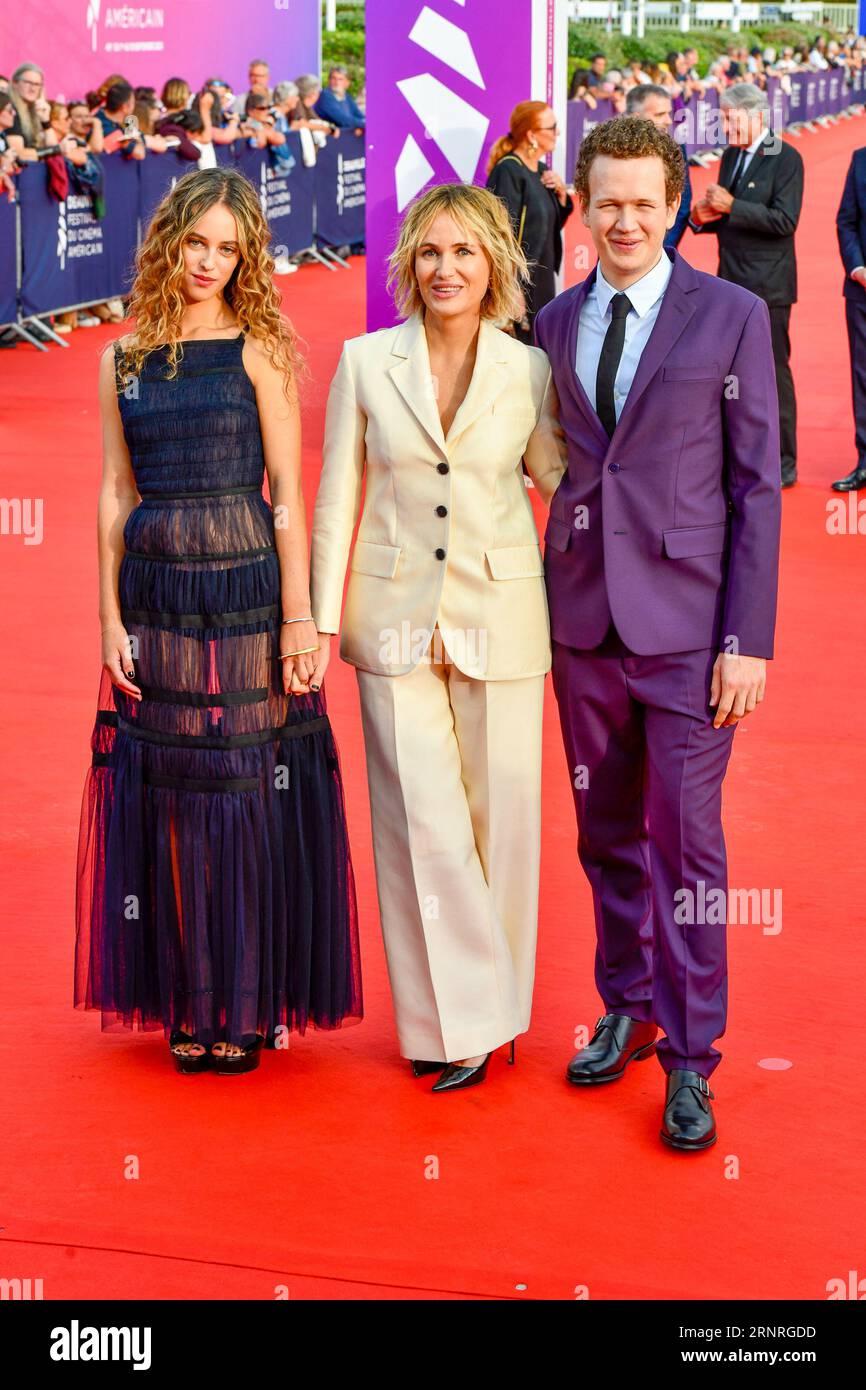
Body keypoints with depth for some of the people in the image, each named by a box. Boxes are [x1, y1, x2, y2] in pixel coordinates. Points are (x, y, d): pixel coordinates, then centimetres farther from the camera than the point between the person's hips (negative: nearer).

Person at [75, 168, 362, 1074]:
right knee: (168, 793, 7)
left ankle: (251, 1002, 14)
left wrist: (298, 618, -10)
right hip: (155, 597, 3)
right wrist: (111, 618, 2)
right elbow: (115, 495, 8)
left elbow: (288, 496, -4)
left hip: (244, 591, -3)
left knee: (251, 789, 1)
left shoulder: (258, 351, -1)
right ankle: (190, 1001, 19)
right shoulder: (123, 361, 8)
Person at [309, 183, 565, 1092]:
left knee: (501, 811, 5)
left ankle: (490, 1004, 24)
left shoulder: (528, 370, 0)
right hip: (397, 614, 0)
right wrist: (321, 621, 3)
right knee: (422, 819, -1)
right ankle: (456, 1020, 12)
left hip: (501, 614, 0)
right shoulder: (366, 362, 1)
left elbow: (560, 480, 12)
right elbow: (337, 498, 4)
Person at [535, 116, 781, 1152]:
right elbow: (561, 471, 13)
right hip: (583, 620, 4)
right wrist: (544, 600, 6)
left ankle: (690, 1057, 10)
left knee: (686, 842, -2)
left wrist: (747, 640, -10)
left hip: (686, 626, -4)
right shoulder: (555, 324, 9)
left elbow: (757, 485, -5)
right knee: (607, 836, 14)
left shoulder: (731, 317, -3)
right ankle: (628, 1009, 31)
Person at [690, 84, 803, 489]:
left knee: (774, 372, -2)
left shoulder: (785, 158, -11)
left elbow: (785, 220, -20)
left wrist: (731, 206, -23)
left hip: (767, 286, -8)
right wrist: (702, 217, -1)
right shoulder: (731, 156, 13)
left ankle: (783, 463, 6)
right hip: (731, 283, 8)